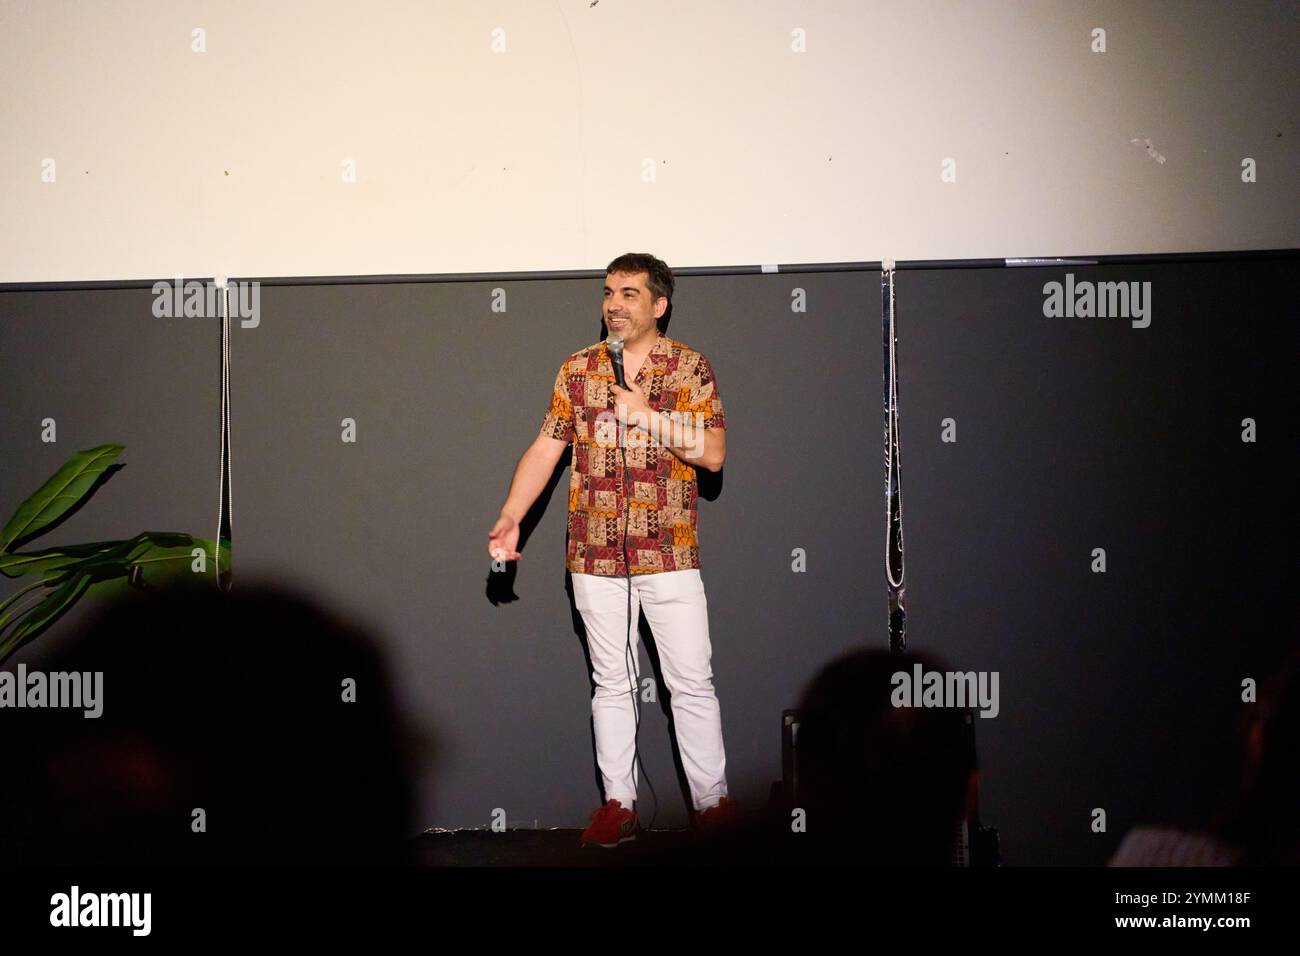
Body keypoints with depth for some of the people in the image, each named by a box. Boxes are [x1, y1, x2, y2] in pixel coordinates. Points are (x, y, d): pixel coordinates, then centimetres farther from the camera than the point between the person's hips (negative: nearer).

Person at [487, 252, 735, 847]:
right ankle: (619, 803, 19)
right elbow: (545, 450, 7)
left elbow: (714, 454, -7)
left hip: (669, 554, -2)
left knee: (692, 683, 1)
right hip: (595, 554, 2)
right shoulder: (577, 370, 8)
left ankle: (713, 801, 13)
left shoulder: (689, 367, 0)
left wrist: (648, 415, -16)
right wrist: (510, 518, -4)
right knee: (611, 683, 10)